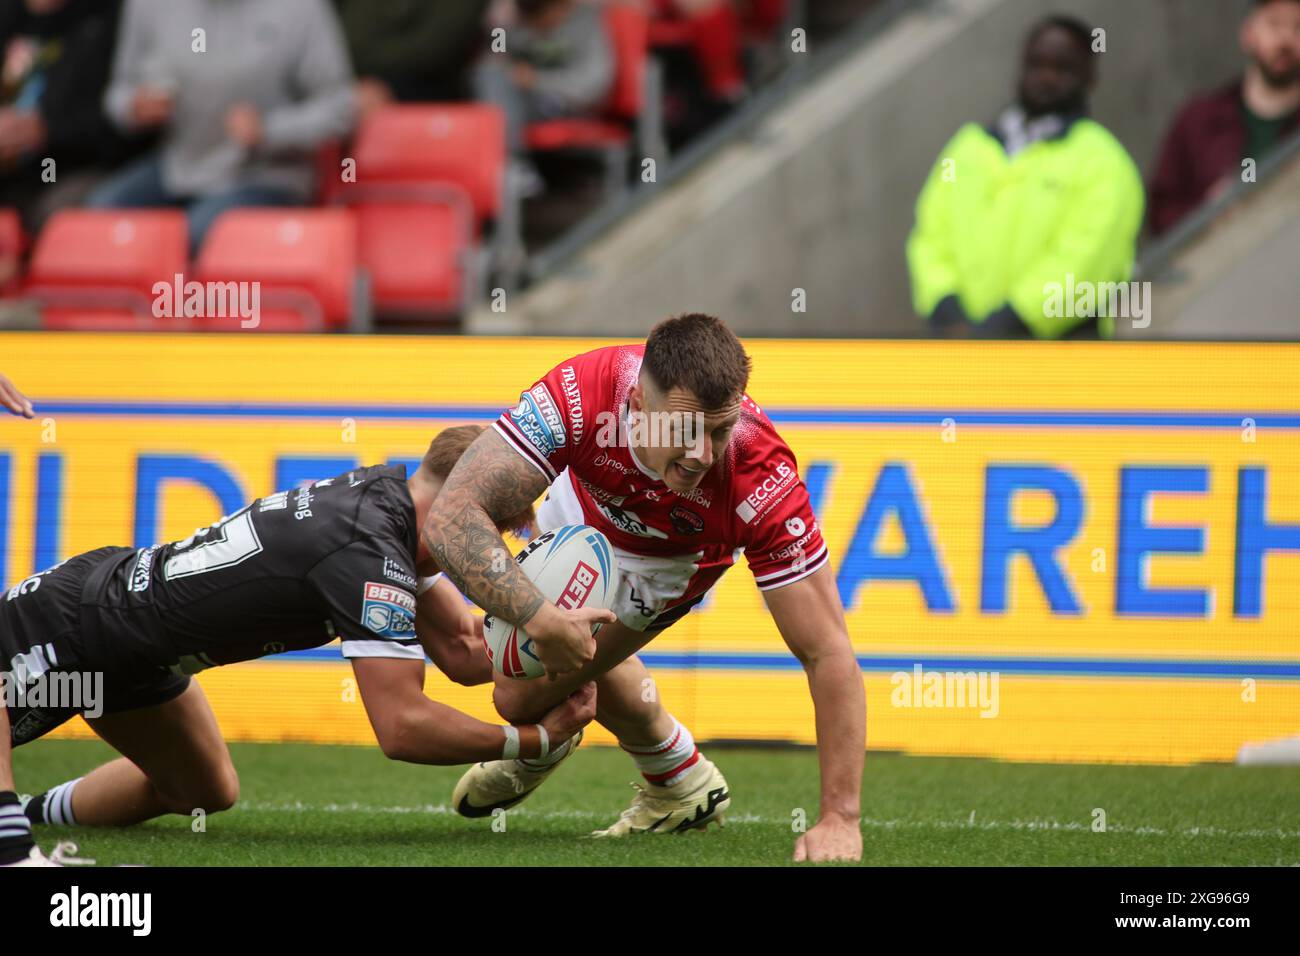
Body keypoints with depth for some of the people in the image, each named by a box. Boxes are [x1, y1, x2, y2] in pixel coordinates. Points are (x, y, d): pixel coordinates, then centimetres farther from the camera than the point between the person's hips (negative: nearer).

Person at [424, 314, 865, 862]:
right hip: (581, 505, 2)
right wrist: (538, 616, -61)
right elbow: (451, 514, -46)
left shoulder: (764, 483, -44)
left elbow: (828, 653, -40)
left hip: (671, 556, -2)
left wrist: (840, 819, -44)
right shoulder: (580, 395, -44)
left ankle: (547, 745, 30)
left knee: (521, 693, -7)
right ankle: (682, 784, 51)